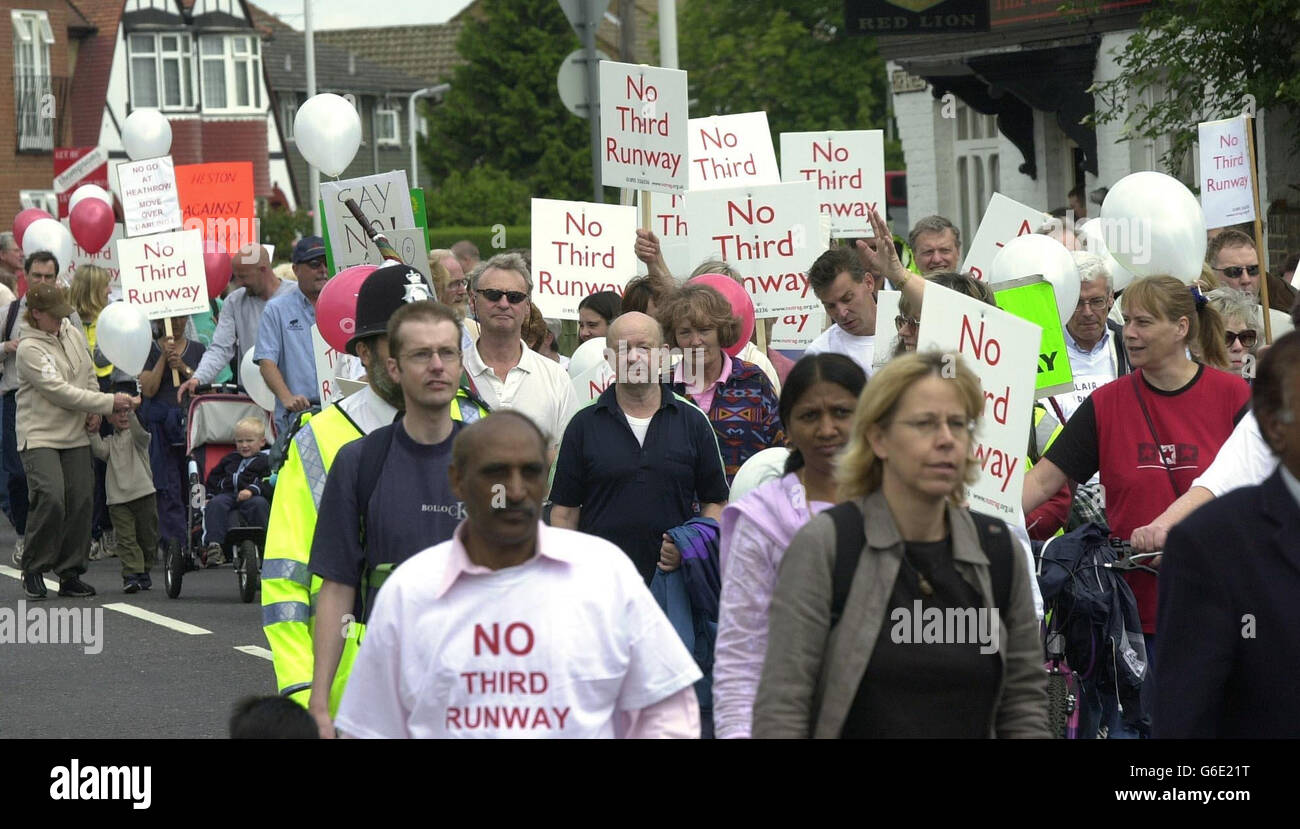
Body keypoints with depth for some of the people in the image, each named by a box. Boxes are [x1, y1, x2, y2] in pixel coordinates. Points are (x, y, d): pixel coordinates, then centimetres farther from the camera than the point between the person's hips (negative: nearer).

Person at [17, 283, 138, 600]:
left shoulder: (72, 332, 7)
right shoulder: (29, 348, -16)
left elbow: (89, 374, 19)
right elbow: (61, 392, -21)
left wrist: (95, 410, 2)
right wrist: (109, 402, -21)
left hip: (75, 435, 7)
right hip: (41, 436, -7)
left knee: (81, 502, 1)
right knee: (51, 499, -19)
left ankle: (70, 574, 11)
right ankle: (34, 571, -3)